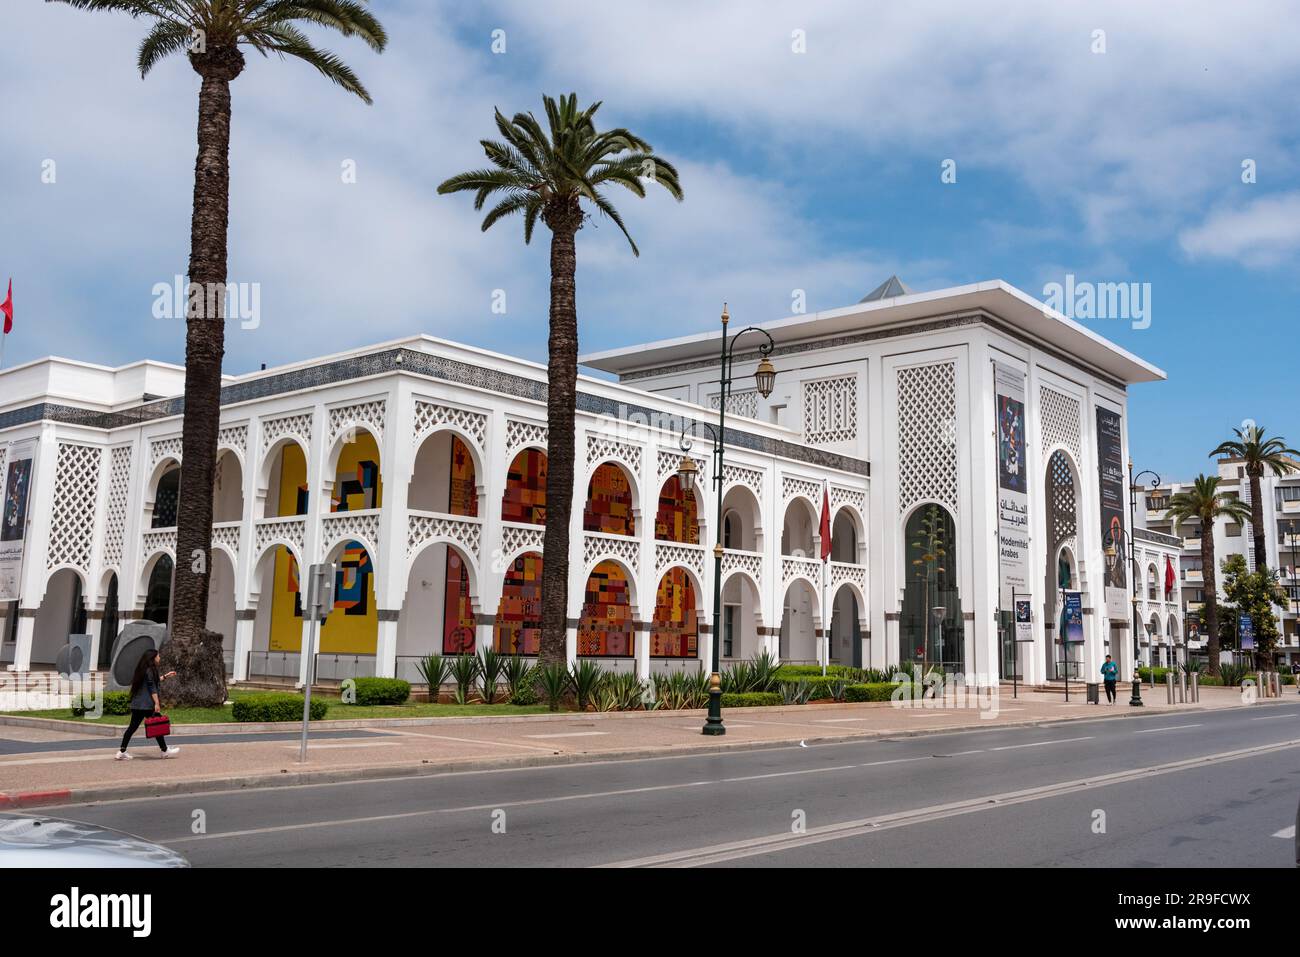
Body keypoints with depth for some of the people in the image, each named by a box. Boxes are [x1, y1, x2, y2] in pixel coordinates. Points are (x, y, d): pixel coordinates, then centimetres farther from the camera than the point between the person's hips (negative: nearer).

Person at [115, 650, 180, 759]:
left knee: (132, 727, 7)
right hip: (147, 705, -9)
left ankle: (121, 752, 4)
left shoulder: (143, 670, 16)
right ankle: (165, 751, 9)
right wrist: (157, 703, -20)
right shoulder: (150, 670, -11)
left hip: (136, 704, 9)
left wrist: (166, 676, 39)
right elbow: (152, 688, -18)